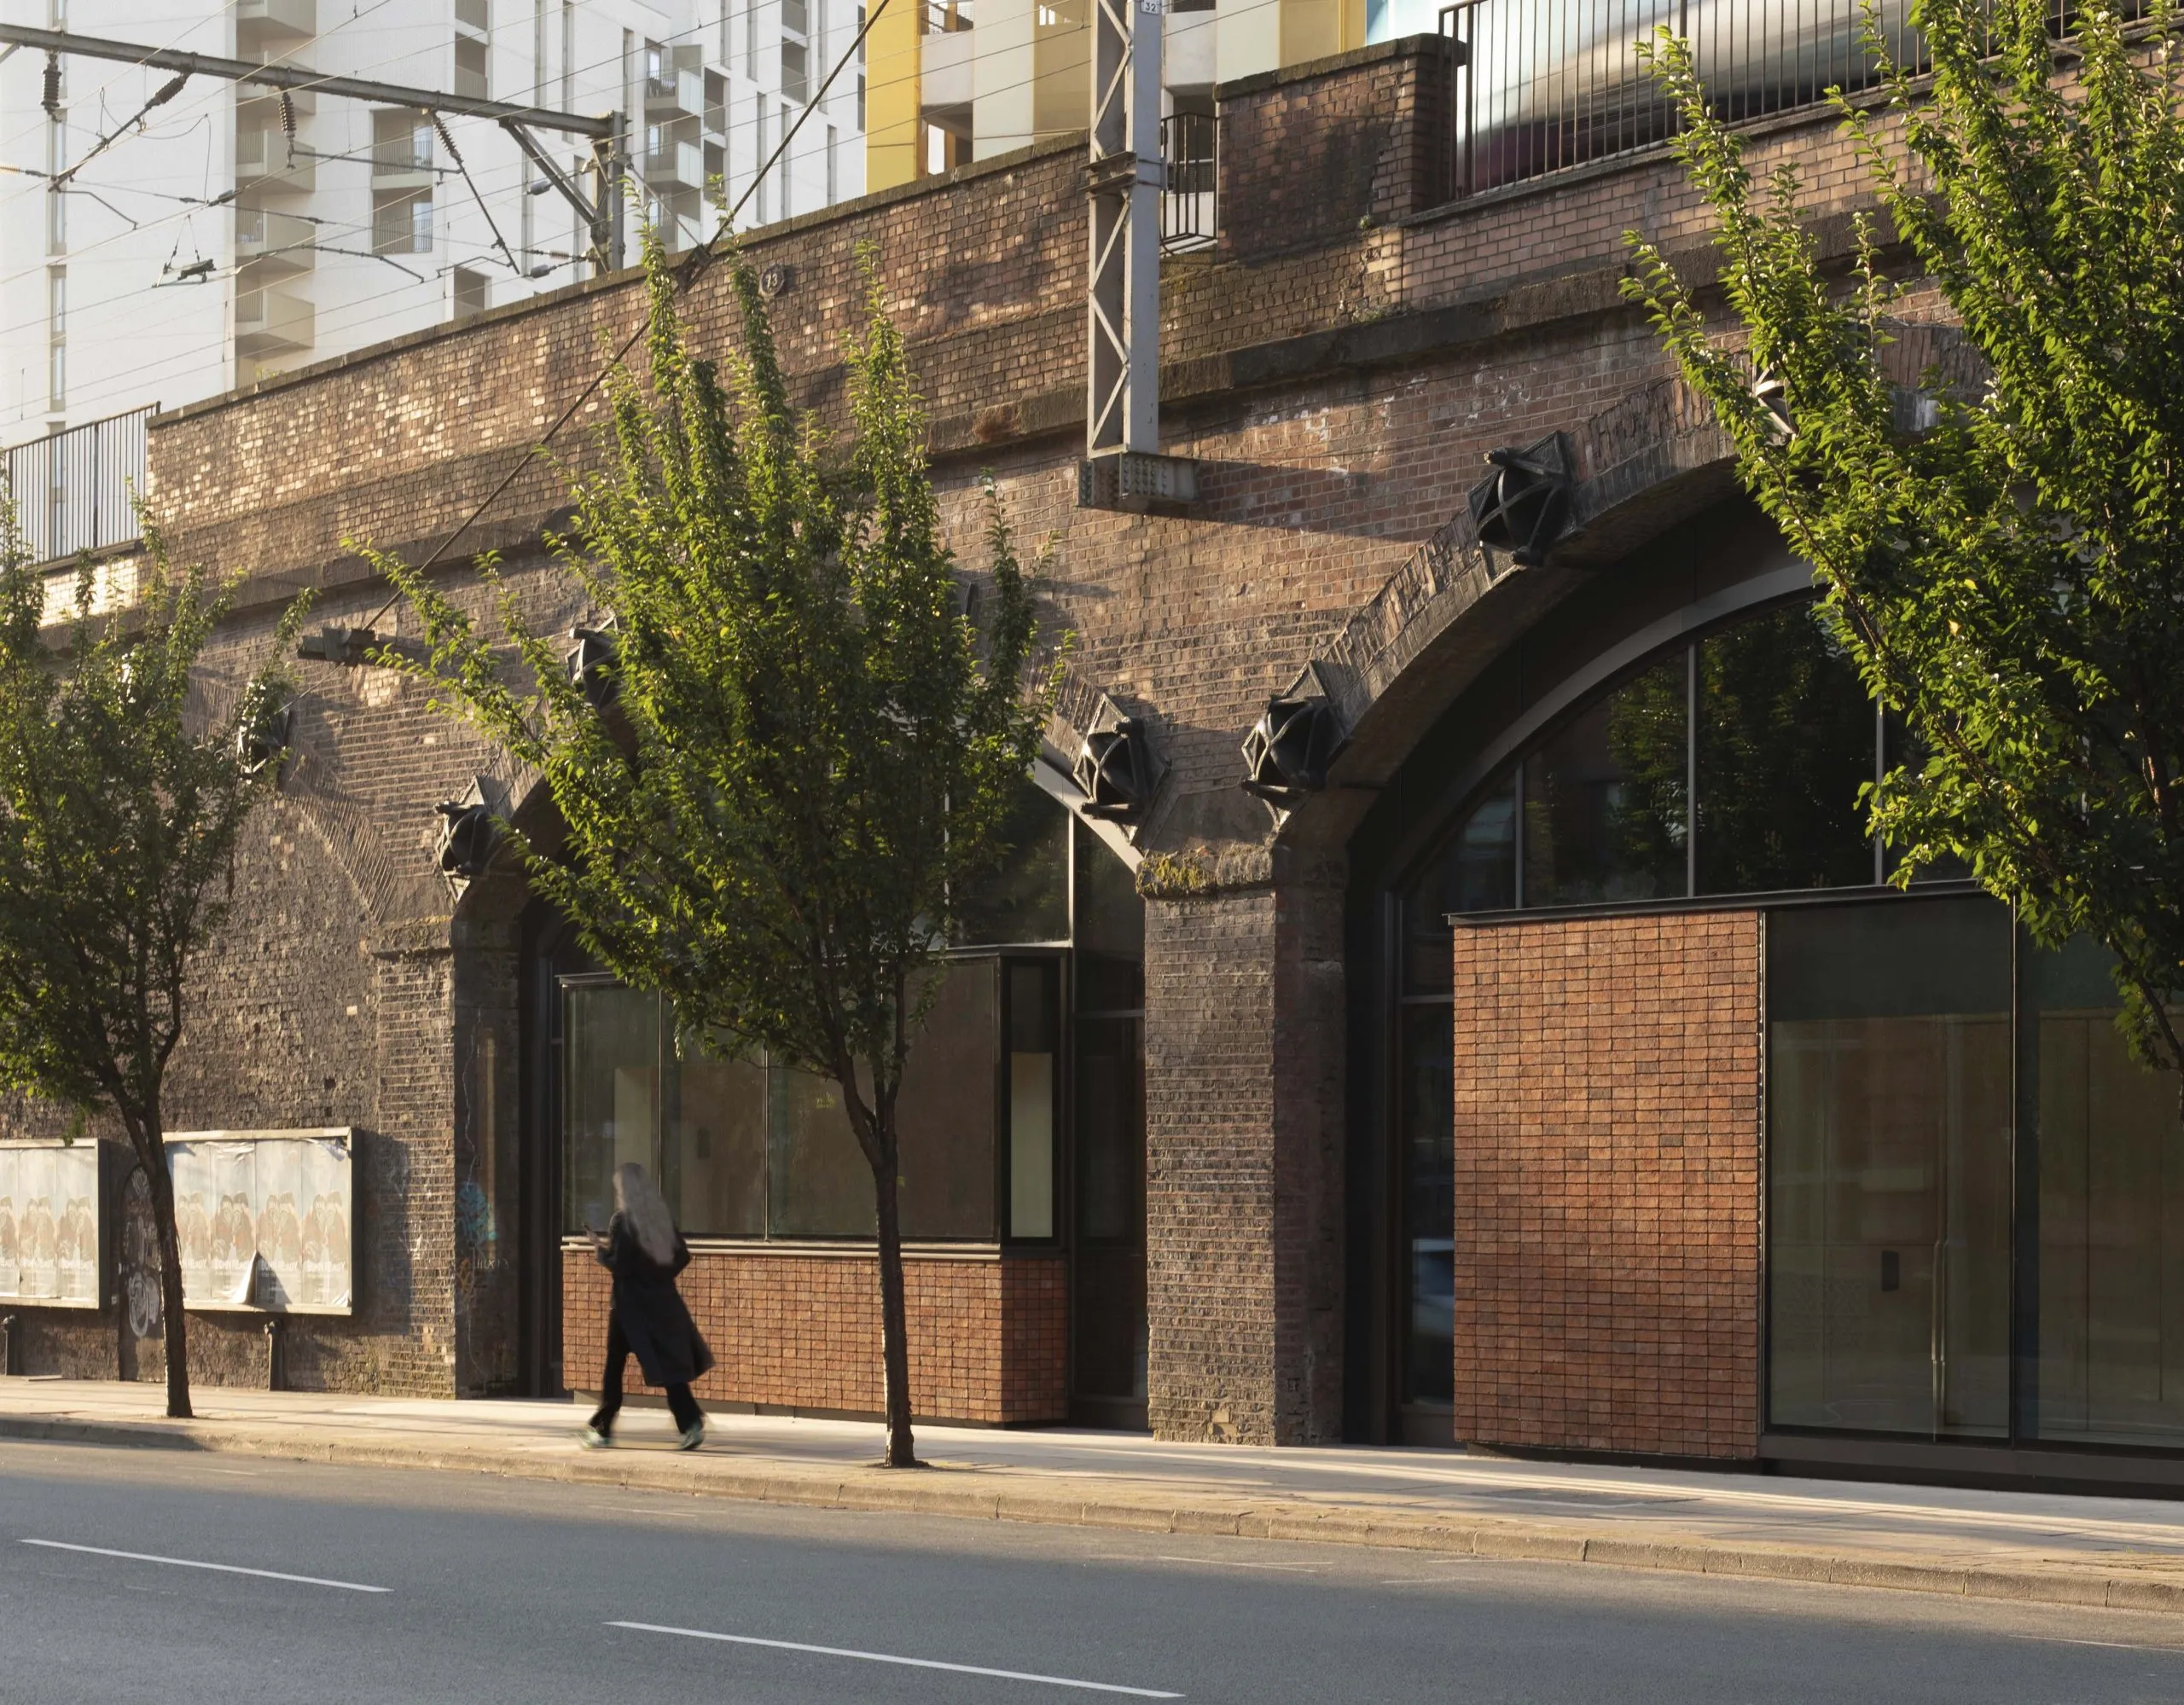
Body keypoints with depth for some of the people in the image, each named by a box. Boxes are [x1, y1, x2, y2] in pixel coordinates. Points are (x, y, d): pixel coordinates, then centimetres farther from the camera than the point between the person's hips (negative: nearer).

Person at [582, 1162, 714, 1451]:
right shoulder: (661, 1217, 5)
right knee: (670, 1363, 3)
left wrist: (600, 1250, 2)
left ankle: (602, 1428, 15)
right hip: (663, 1301, 5)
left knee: (614, 1365, 8)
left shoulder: (622, 1220, -12)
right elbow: (682, 1256, 7)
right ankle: (691, 1423, -12)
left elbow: (617, 1264, -16)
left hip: (631, 1304, -5)